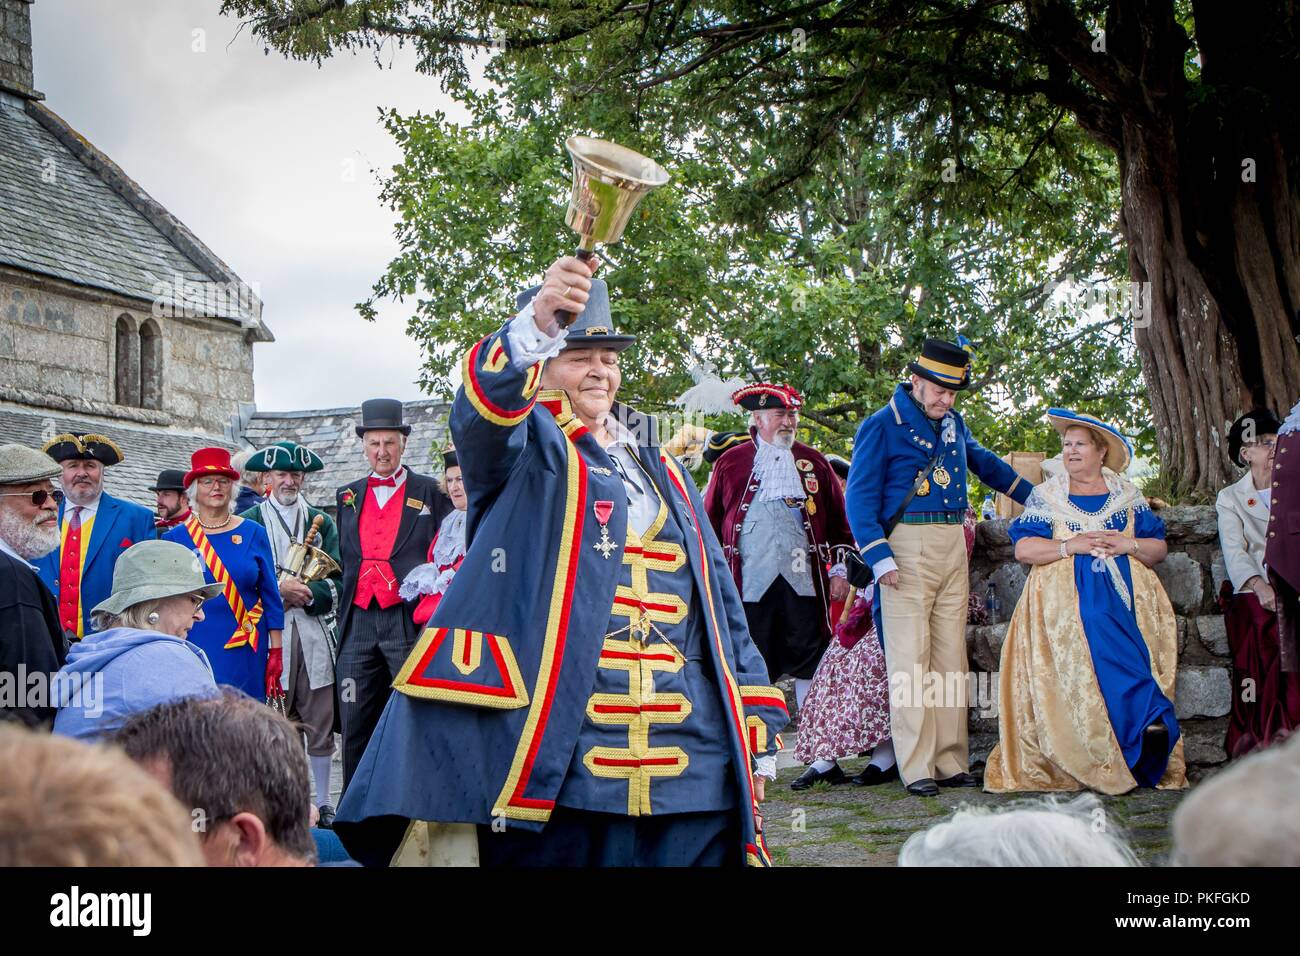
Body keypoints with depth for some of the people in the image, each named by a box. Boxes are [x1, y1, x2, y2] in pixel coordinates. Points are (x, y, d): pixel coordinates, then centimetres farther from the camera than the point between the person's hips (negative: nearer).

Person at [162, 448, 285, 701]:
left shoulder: (253, 533, 5)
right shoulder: (175, 538, 4)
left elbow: (270, 596, 5)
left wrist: (276, 652, 1)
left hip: (244, 653, 0)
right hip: (194, 650, 0)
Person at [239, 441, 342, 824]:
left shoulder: (322, 522, 15)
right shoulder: (247, 523, 8)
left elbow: (336, 582, 7)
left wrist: (307, 593, -10)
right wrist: (278, 591, -12)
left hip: (315, 632, 2)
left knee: (320, 721, 3)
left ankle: (324, 803, 12)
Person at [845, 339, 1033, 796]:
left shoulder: (954, 423, 16)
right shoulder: (882, 427, -4)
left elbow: (985, 463, 34)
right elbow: (860, 497, -6)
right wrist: (880, 557, -15)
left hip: (953, 547, 6)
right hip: (907, 549, -6)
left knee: (951, 658, 5)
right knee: (910, 661, -7)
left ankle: (951, 762, 9)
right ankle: (917, 768, -5)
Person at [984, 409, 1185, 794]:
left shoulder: (1127, 495, 19)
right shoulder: (1047, 496, 14)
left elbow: (1159, 548, 16)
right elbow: (1023, 548, 2)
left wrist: (1129, 545, -4)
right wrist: (1072, 546, -8)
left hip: (1126, 592, 1)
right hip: (1066, 598, -1)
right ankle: (1152, 718, -25)